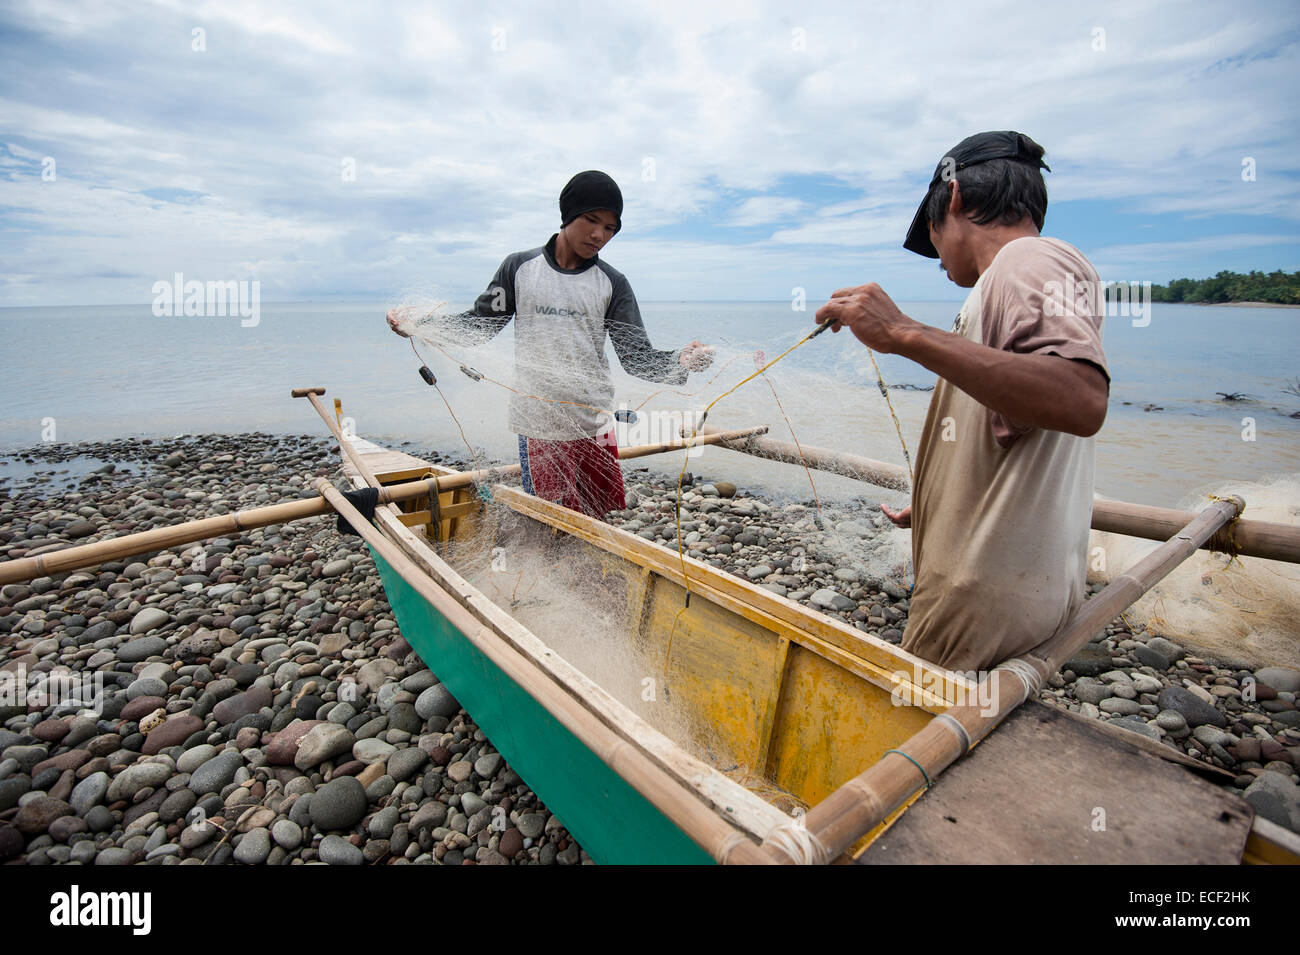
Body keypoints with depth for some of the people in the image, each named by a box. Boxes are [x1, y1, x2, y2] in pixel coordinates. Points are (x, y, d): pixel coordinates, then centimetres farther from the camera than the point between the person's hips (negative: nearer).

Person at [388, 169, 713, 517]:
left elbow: (637, 357, -2)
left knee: (595, 522, 7)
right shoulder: (520, 267, 6)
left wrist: (680, 361, -22)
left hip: (594, 426, 1)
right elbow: (479, 325, 12)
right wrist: (419, 324, -2)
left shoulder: (612, 283, 5)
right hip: (536, 426, -1)